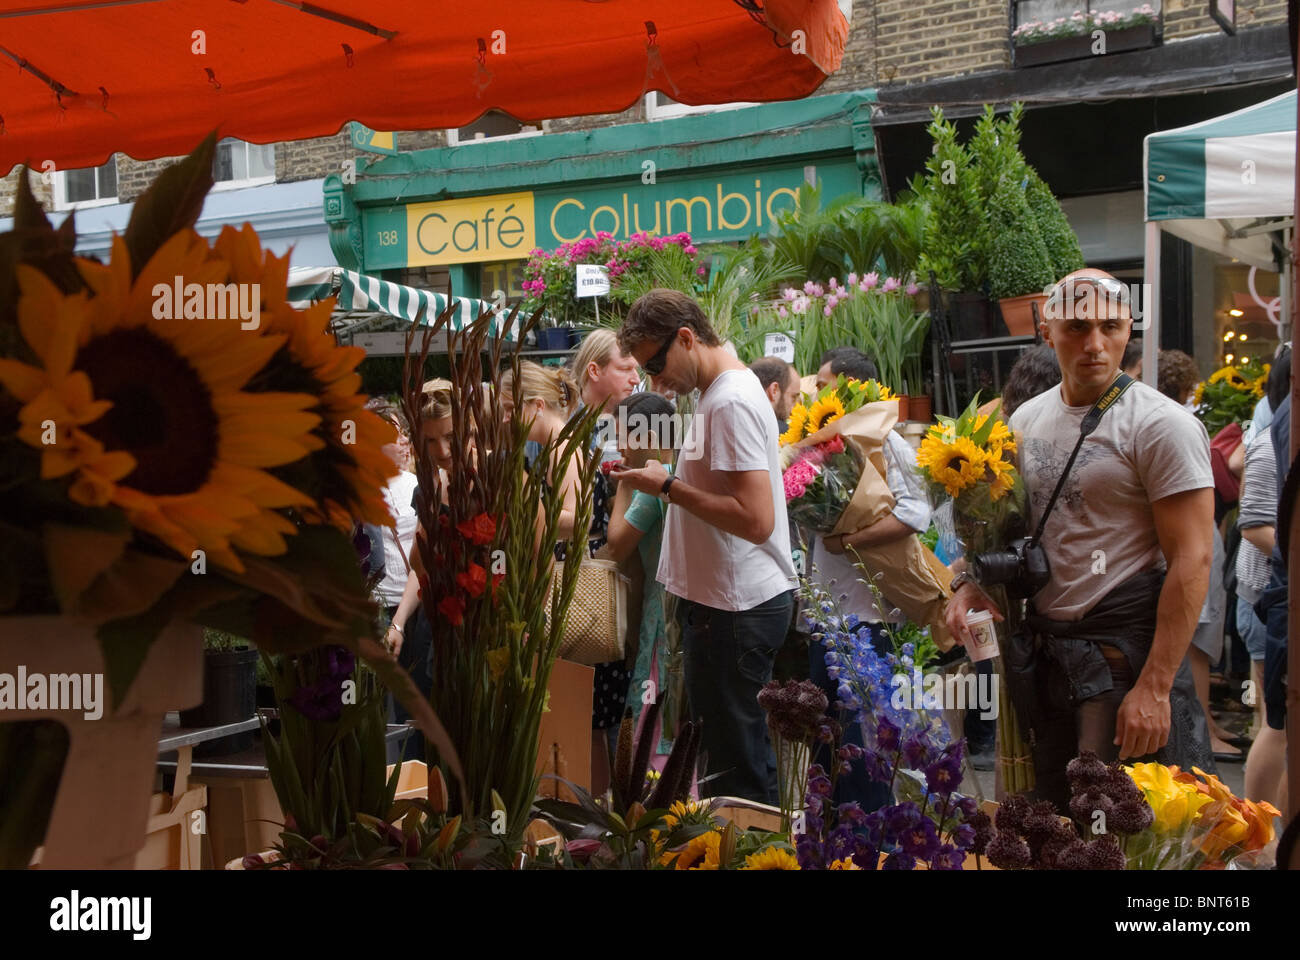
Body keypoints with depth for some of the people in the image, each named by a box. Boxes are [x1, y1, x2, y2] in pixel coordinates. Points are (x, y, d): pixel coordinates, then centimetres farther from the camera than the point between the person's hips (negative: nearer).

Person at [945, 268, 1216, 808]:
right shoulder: (1027, 420, 11)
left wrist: (1155, 686, -20)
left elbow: (1191, 560, -14)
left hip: (1124, 648, -6)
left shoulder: (1162, 425, -10)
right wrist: (970, 582, -1)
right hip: (1042, 649, 6)